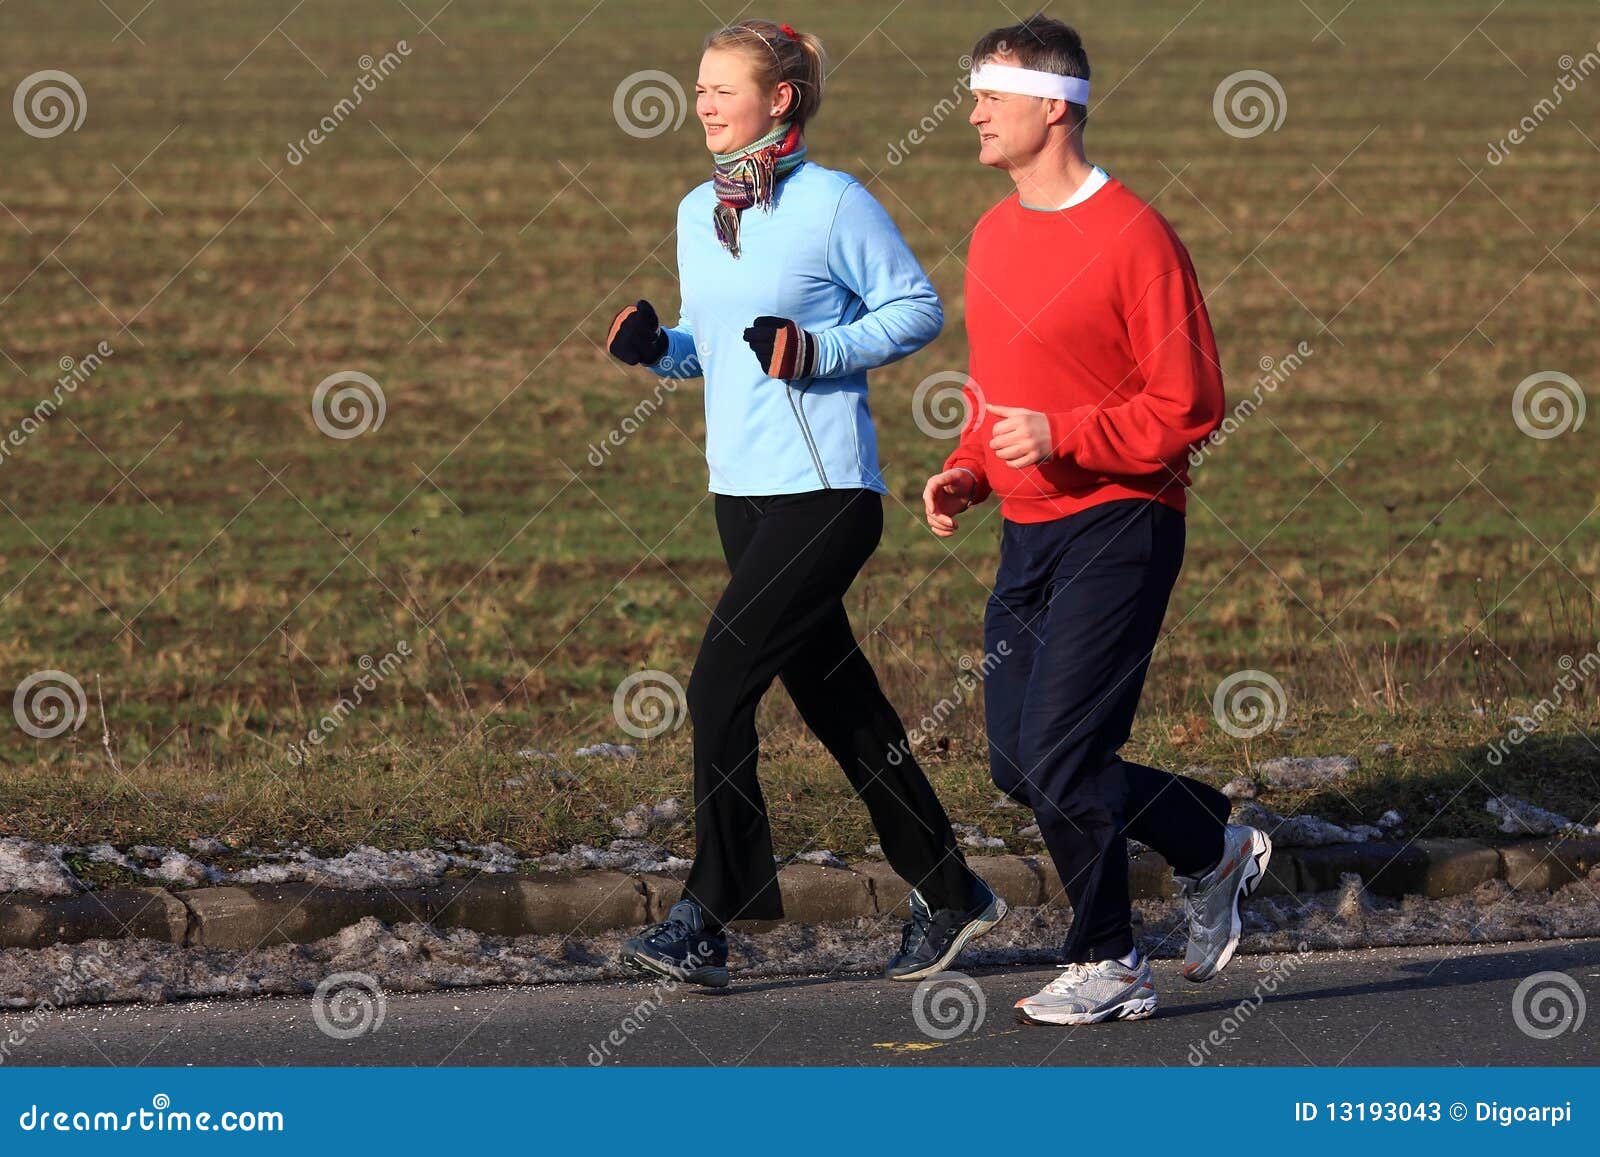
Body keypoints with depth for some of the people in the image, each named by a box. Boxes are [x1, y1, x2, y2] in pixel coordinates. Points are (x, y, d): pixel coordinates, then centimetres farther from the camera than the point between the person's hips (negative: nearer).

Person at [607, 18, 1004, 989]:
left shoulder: (835, 203, -9)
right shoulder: (698, 213, 12)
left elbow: (920, 309, -5)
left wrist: (818, 351, -17)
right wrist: (658, 347, 1)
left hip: (825, 490, -8)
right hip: (741, 488, 8)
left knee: (721, 681, -14)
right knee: (835, 701, 11)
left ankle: (707, 922, -8)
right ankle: (951, 897, 23)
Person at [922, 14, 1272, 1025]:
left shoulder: (1133, 236, -12)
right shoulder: (995, 235, 13)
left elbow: (1189, 405, -14)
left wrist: (1064, 438, -22)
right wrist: (965, 473, 7)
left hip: (1118, 529, -8)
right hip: (1028, 533, 8)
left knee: (1058, 754, -11)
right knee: (1020, 764, 6)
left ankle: (1108, 968, 5)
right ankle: (1215, 847, 25)